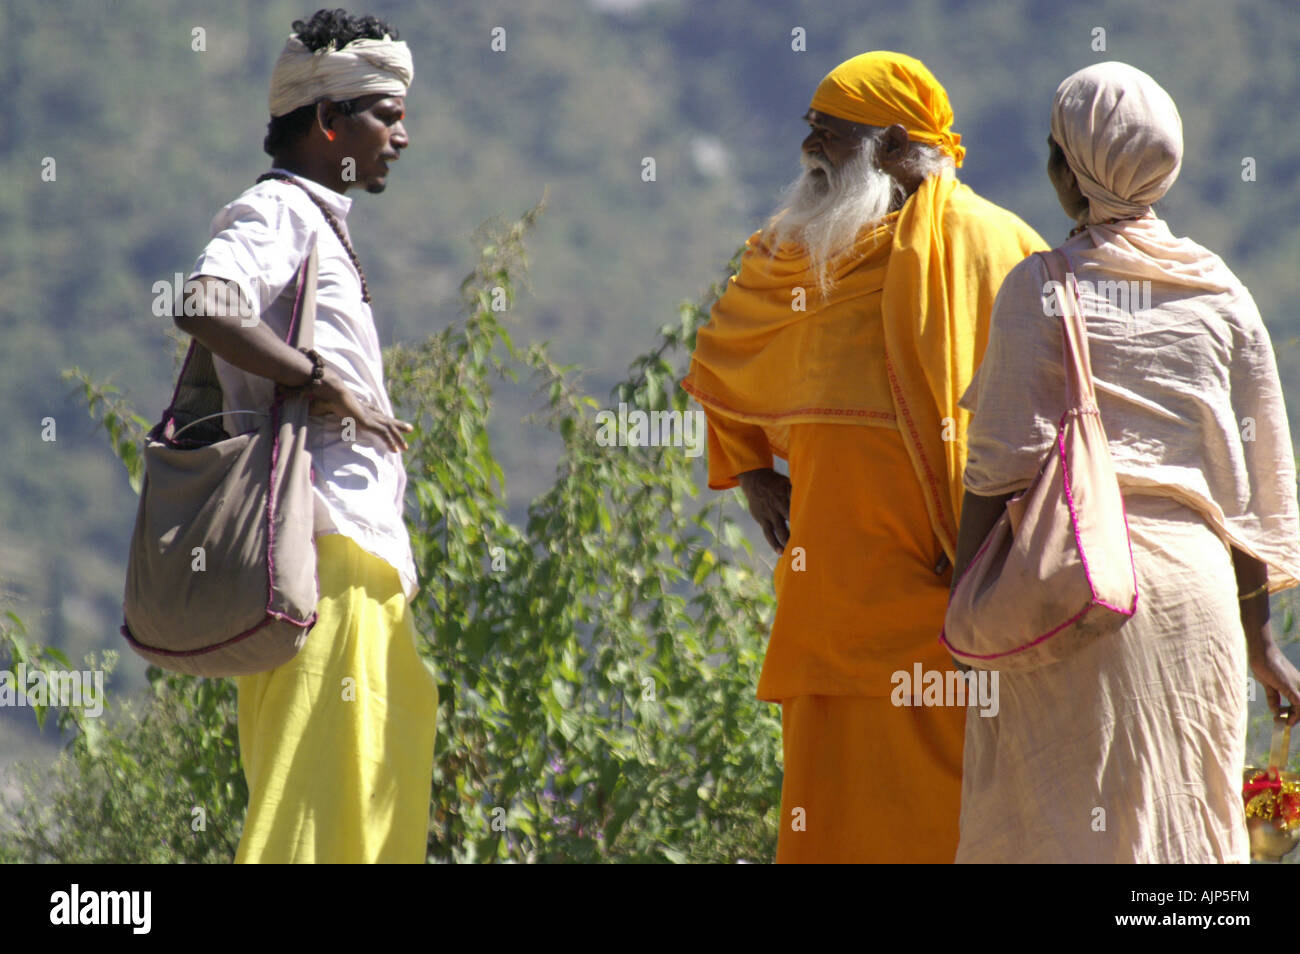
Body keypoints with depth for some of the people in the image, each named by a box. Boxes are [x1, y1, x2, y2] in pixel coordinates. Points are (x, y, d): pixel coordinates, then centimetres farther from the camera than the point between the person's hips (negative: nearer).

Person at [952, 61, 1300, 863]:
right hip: (1196, 583, 4)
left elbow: (1004, 464, -8)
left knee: (1066, 824, -3)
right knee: (1188, 825, 10)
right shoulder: (1219, 293, 8)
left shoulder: (1043, 288, -4)